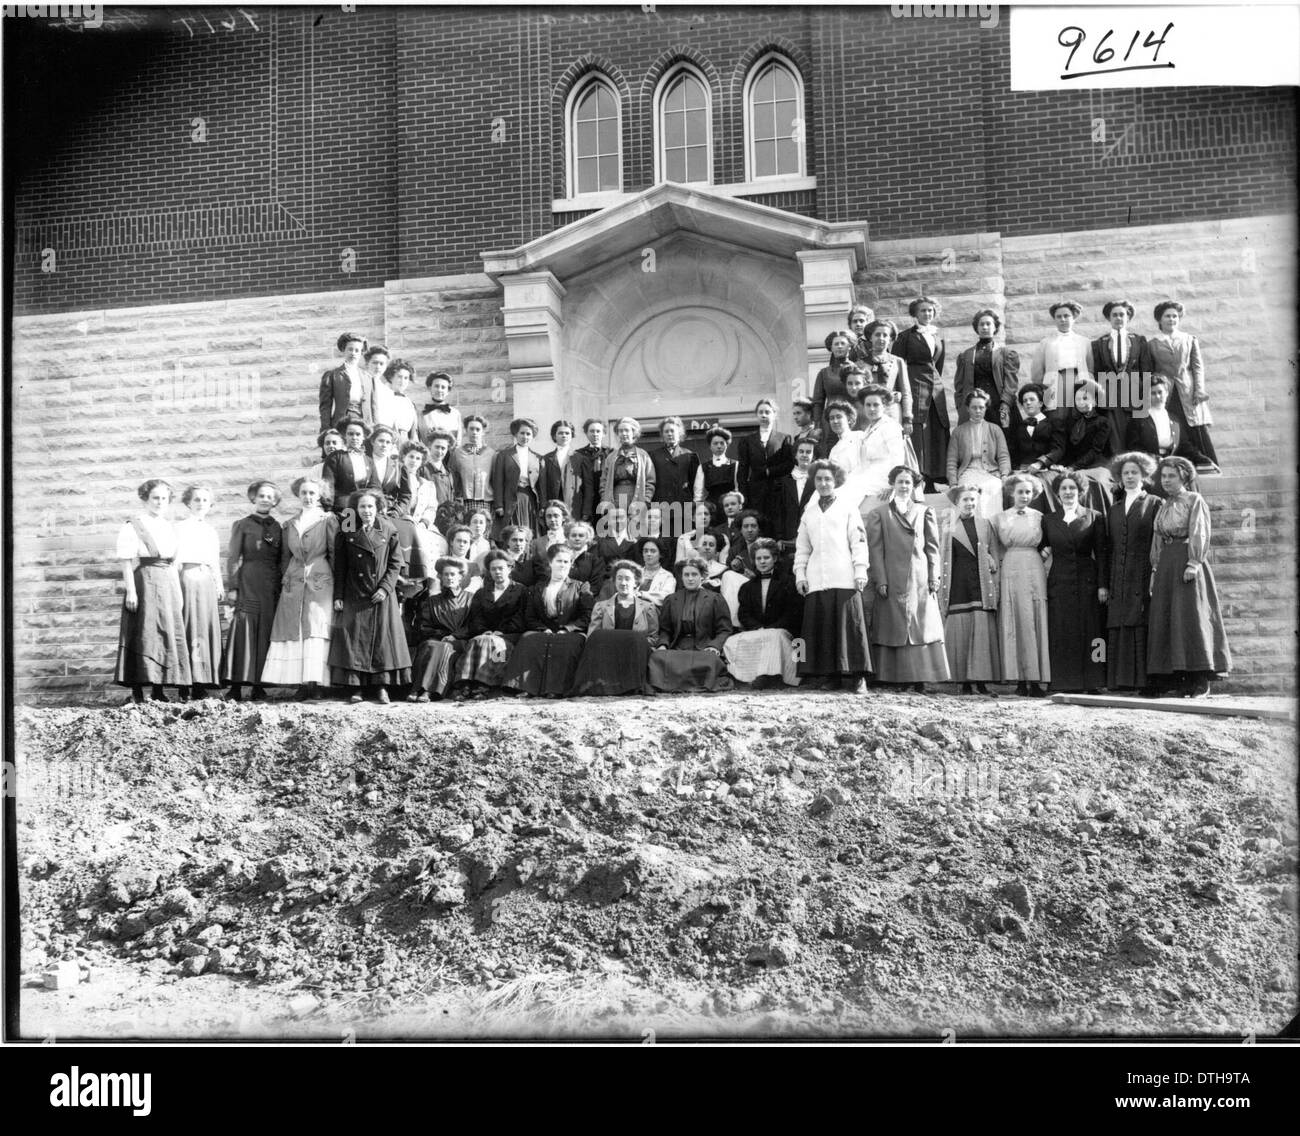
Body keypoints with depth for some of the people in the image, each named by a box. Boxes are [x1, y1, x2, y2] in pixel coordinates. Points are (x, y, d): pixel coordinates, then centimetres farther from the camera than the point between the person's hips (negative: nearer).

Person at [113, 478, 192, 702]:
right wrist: (130, 590, -16)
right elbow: (126, 563, -8)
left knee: (168, 636, 4)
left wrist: (179, 592, 13)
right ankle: (137, 693, -5)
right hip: (144, 584, -6)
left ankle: (158, 691, 10)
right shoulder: (132, 528, -2)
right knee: (144, 636, -8)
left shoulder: (170, 529, 17)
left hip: (168, 585, 6)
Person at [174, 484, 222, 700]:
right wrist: (175, 585, -10)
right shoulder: (181, 528, 3)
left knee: (208, 629, 1)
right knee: (190, 628, -8)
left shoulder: (211, 531, 19)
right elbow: (175, 559, -3)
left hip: (207, 580, 5)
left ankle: (202, 683, 2)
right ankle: (188, 683, -8)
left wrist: (219, 586, 15)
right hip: (189, 578, -5)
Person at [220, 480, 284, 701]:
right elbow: (232, 558, 1)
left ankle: (259, 687, 4)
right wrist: (232, 587, -8)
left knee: (266, 635, 1)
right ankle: (235, 688, -7)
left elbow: (280, 561, 14)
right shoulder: (242, 525, 5)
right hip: (248, 585, -3)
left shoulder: (277, 528, 15)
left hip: (272, 587, 3)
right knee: (244, 633, -7)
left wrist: (281, 588, 5)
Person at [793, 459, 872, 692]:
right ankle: (829, 675, 2)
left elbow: (859, 540, 3)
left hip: (844, 578, -4)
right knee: (821, 628, -3)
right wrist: (800, 574, 10)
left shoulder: (848, 506, 9)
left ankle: (857, 677, -4)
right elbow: (802, 547, 21)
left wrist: (860, 571, -6)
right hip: (816, 581, 4)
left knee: (850, 625, -7)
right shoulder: (809, 513, 21)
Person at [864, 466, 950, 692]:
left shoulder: (924, 512, 15)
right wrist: (880, 580, -7)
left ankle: (919, 680, -2)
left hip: (920, 580, 2)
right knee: (894, 628, -3)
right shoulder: (879, 514, 9)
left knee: (922, 628, -3)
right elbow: (875, 549, 3)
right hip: (893, 580, -1)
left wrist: (934, 577, 1)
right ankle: (896, 680, -2)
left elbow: (932, 547, 10)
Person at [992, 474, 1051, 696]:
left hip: (1035, 572, 0)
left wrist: (1045, 552, 0)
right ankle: (1019, 679, -1)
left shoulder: (1039, 517, 9)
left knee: (1035, 625, -3)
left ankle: (1035, 679, -3)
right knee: (1014, 625, -3)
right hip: (1010, 572, 0)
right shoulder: (1000, 518, 8)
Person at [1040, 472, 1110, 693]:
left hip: (1087, 582, -1)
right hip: (1059, 582, 1)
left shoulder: (1094, 518, 6)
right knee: (1061, 634, -1)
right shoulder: (1048, 519, 11)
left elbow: (1102, 554, 1)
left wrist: (1103, 585, -5)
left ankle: (1091, 683, 1)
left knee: (1088, 632, -2)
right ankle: (1063, 683, 1)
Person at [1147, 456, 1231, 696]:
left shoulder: (1195, 500, -1)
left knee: (1190, 617, -10)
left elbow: (1199, 535, -10)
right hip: (1166, 566, 7)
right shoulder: (1164, 506, 18)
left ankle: (1200, 681, -8)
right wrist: (1155, 569, 12)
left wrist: (1192, 565, -19)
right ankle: (1175, 680, 3)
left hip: (1187, 564, -7)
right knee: (1165, 620, 2)